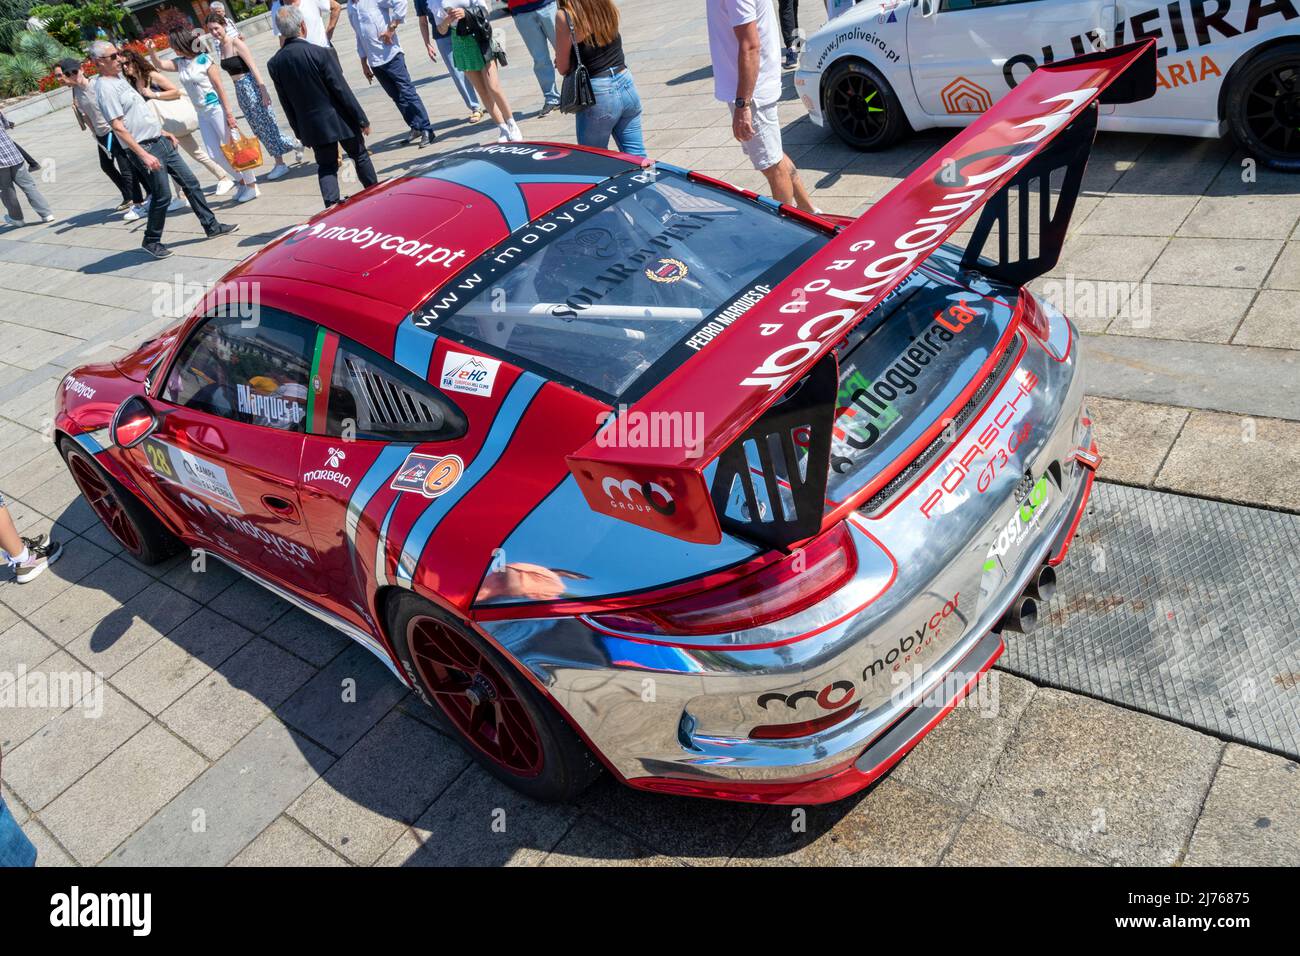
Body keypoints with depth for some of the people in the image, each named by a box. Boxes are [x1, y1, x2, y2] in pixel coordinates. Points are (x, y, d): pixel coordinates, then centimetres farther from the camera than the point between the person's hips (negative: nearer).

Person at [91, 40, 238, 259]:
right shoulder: (105, 88, -14)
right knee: (162, 195, -4)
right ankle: (151, 241, 11)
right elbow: (118, 127, -20)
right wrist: (143, 155, -25)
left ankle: (211, 226, 17)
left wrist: (164, 132, 21)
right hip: (145, 148, -9)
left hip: (161, 141, 9)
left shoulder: (119, 79, 14)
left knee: (190, 182, 9)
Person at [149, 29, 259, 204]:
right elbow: (159, 65, 11)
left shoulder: (204, 60, -11)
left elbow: (220, 87, -13)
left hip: (216, 109, -7)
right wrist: (151, 50, -9)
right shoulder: (180, 63, 7)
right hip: (202, 113, 7)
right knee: (215, 154, 6)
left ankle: (252, 186, 5)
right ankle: (241, 181, 20)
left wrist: (229, 113, -16)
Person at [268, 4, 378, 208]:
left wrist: (300, 131, 14)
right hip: (339, 119, -3)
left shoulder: (274, 63, -3)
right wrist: (361, 119, -6)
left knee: (326, 166, 12)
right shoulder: (320, 53, -18)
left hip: (312, 126, 4)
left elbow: (286, 103, 4)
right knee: (360, 156, 15)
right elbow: (342, 90, -15)